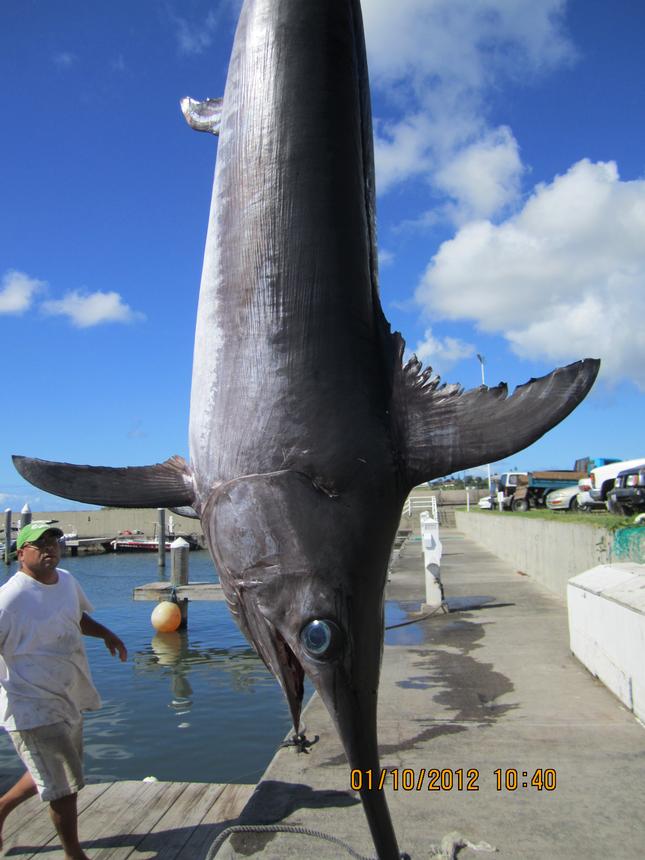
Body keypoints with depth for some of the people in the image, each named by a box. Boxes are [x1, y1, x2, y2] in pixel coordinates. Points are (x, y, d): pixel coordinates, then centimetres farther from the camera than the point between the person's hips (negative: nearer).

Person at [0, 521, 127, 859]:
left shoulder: (67, 580, 1)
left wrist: (105, 633, 10)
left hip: (68, 700, 8)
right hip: (33, 708, -8)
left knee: (52, 775, 25)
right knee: (65, 785, 4)